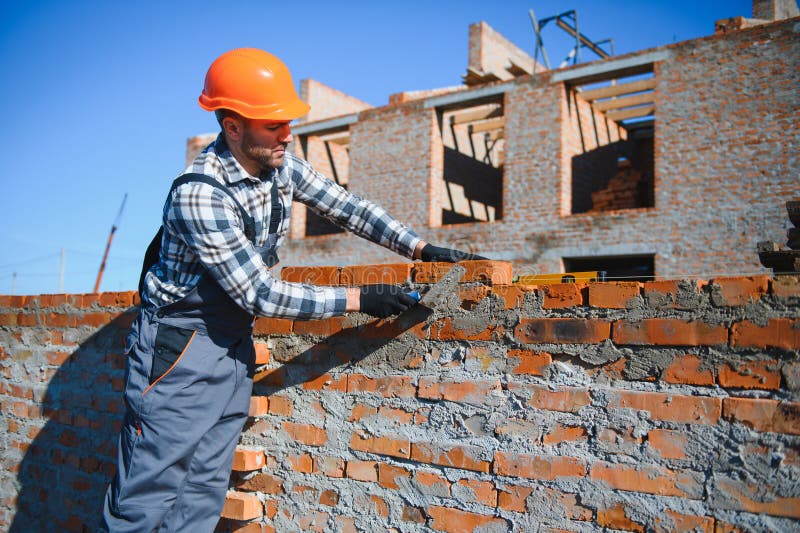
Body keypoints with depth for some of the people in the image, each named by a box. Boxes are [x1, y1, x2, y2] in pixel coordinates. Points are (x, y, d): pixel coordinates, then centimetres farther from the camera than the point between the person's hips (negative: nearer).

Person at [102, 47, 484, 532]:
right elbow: (260, 294, -24)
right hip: (180, 348, -7)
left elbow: (345, 207, 6)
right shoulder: (199, 194, -25)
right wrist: (358, 299, -22)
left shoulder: (279, 163, -2)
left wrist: (422, 248, -4)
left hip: (236, 345, 7)